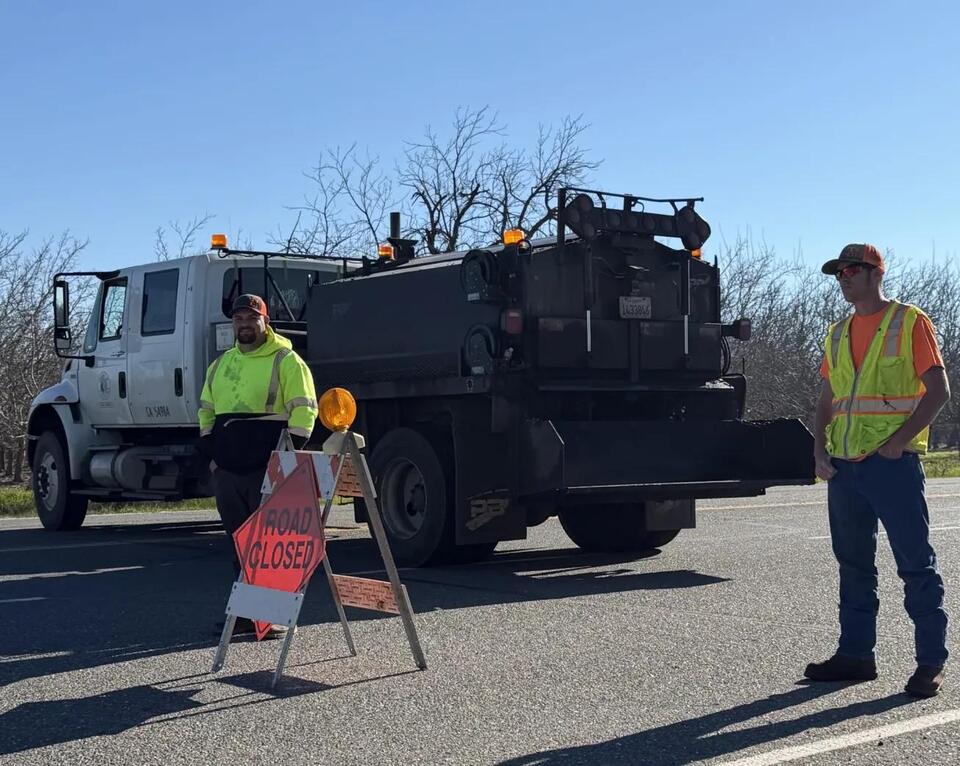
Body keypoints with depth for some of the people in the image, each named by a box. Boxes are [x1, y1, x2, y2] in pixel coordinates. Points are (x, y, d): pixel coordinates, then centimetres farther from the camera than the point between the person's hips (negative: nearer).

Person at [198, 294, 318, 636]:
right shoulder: (220, 364, 17)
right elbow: (206, 412, 24)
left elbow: (303, 410, -9)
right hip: (227, 472, 6)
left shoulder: (286, 361, -3)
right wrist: (211, 453, 11)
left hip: (268, 471, -6)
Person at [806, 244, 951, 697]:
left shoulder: (910, 322, -2)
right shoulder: (839, 333, 17)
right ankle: (856, 654, 20)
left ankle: (931, 661, 6)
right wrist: (820, 449, 4)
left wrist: (898, 441, -16)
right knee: (853, 565, 11)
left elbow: (938, 390, -7)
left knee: (915, 564, -2)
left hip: (893, 464, -6)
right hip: (844, 466, 6)